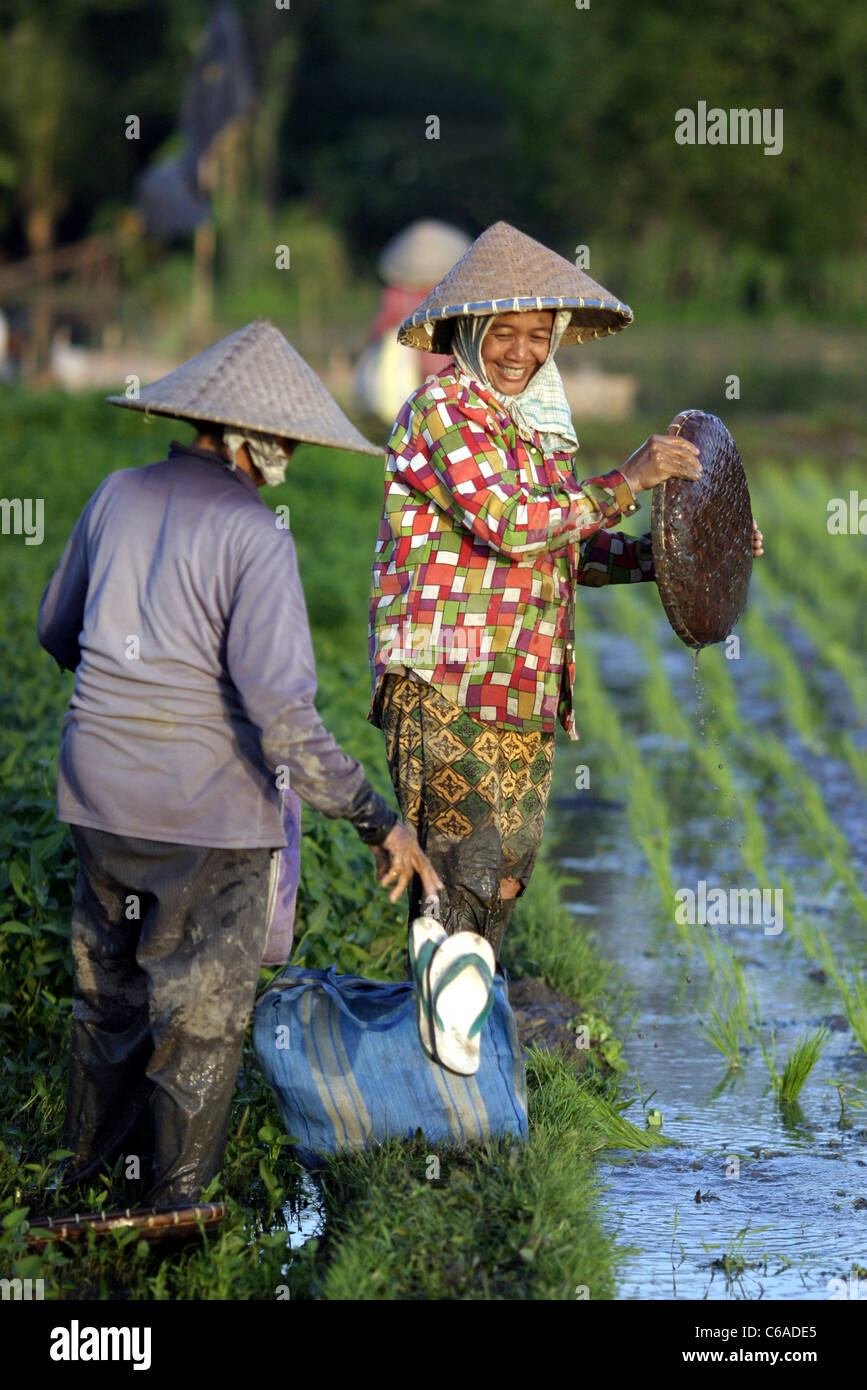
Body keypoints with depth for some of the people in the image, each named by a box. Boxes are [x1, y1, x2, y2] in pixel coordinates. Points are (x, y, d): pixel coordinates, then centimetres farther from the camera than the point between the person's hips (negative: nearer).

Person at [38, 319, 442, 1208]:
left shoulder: (119, 496, 1)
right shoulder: (253, 535, -17)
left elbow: (57, 633, 15)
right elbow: (281, 709, -24)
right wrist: (374, 819, -19)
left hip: (98, 792, 6)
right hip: (206, 807, -6)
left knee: (109, 979, 22)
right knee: (201, 1006, 10)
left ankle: (91, 1163, 36)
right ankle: (177, 1193, 20)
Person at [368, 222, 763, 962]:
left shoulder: (537, 423, 18)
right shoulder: (443, 407, -7)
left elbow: (567, 550, 24)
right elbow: (508, 524, -19)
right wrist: (626, 482, -17)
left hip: (523, 694, 8)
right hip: (442, 685, -8)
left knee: (506, 880, 10)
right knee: (464, 876, -14)